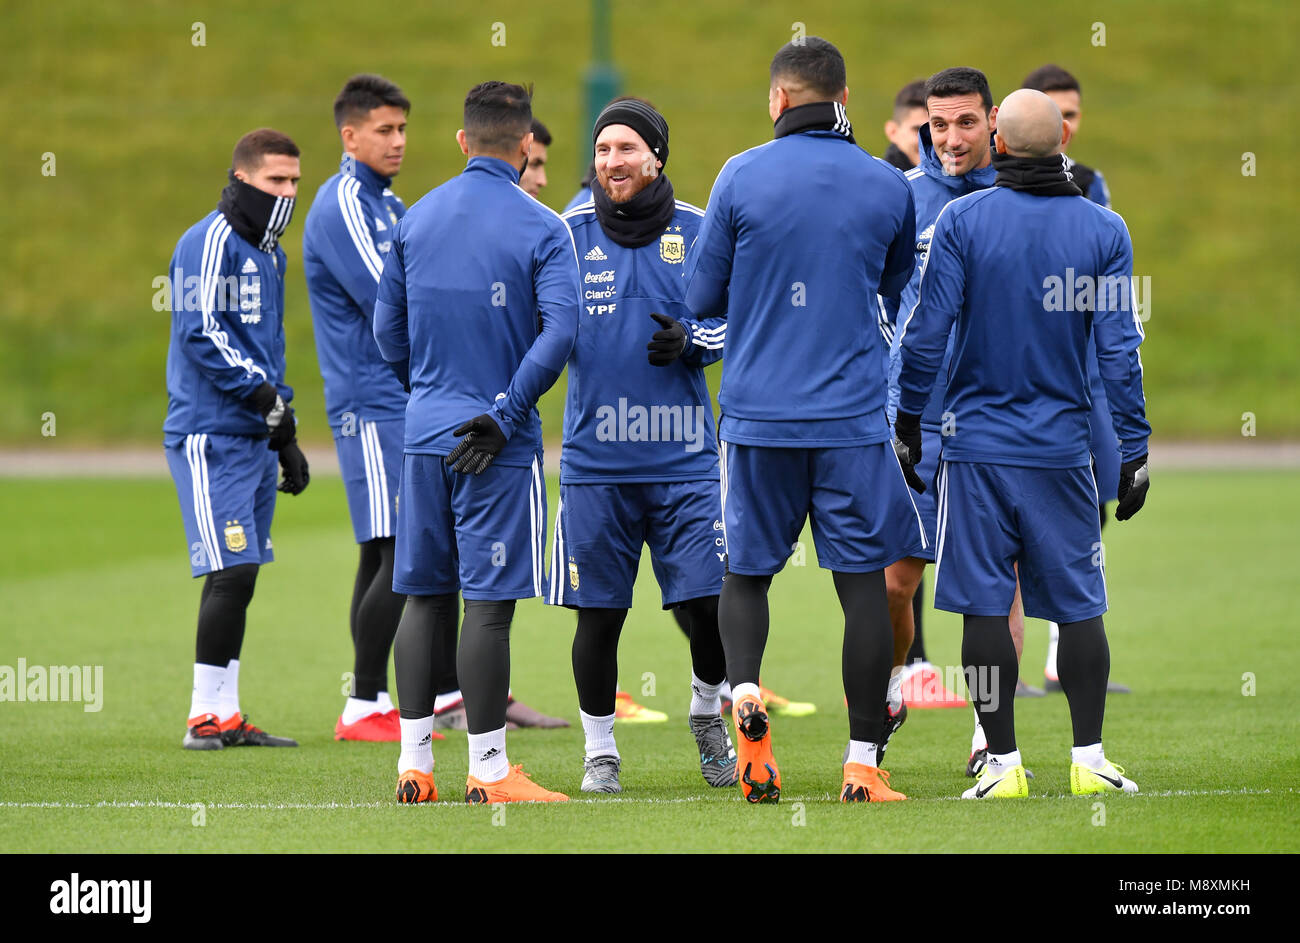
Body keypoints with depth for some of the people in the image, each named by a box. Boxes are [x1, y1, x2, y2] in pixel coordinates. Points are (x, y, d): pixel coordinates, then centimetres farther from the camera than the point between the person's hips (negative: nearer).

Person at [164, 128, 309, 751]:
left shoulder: (269, 253, 20)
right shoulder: (210, 243, -9)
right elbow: (200, 332, -17)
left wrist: (285, 433, 23)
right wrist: (263, 393, -17)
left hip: (255, 438, 9)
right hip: (210, 436, -9)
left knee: (241, 577, 8)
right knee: (231, 572, -13)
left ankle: (225, 717, 11)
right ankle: (207, 716, -9)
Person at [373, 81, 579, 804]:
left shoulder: (416, 220, 9)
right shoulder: (541, 229, -6)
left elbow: (388, 327, 13)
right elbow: (559, 331, -17)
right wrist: (503, 416, -13)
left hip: (424, 436, 5)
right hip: (498, 446, -5)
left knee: (424, 597, 10)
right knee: (489, 602, -4)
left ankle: (415, 764, 11)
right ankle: (489, 771, -3)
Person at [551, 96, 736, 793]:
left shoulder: (697, 232, 4)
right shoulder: (570, 233, 3)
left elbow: (734, 321, 10)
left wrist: (691, 339, -10)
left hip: (683, 456, 0)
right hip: (595, 462, 0)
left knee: (711, 605, -6)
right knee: (598, 616, 3)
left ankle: (707, 711, 23)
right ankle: (600, 750, 20)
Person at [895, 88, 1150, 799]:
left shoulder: (961, 221, -5)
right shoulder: (1104, 230, -1)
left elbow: (927, 330, -6)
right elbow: (1118, 348, -2)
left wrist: (907, 418, 6)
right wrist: (1134, 452, 3)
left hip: (978, 443, -1)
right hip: (1064, 447, 1)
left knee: (986, 606, 2)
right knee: (1079, 604, 8)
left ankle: (1003, 761, 1)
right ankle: (1089, 760, 6)